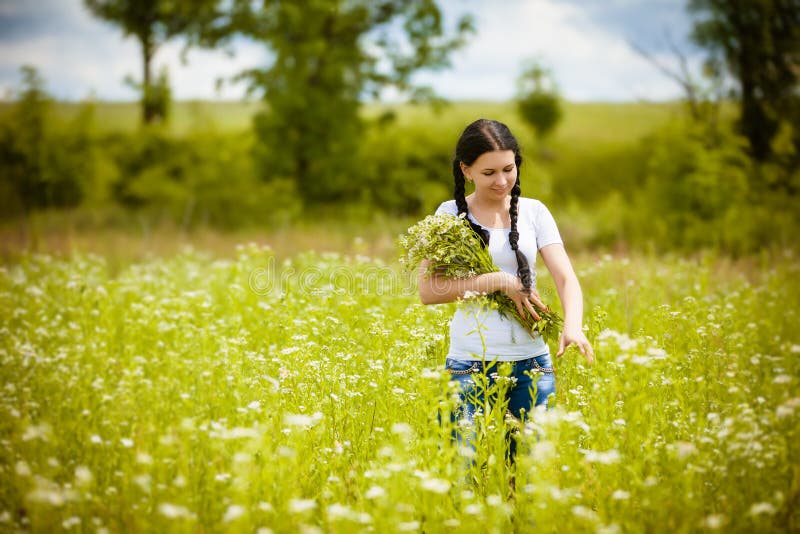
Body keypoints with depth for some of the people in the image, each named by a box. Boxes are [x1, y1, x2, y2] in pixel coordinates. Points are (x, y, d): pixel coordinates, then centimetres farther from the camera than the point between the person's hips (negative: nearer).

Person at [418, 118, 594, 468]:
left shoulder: (534, 212, 6)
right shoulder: (451, 214, 0)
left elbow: (566, 278, -3)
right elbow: (428, 291, -8)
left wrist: (573, 325, -23)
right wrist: (500, 282, -13)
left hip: (532, 363, 2)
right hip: (471, 366, -2)